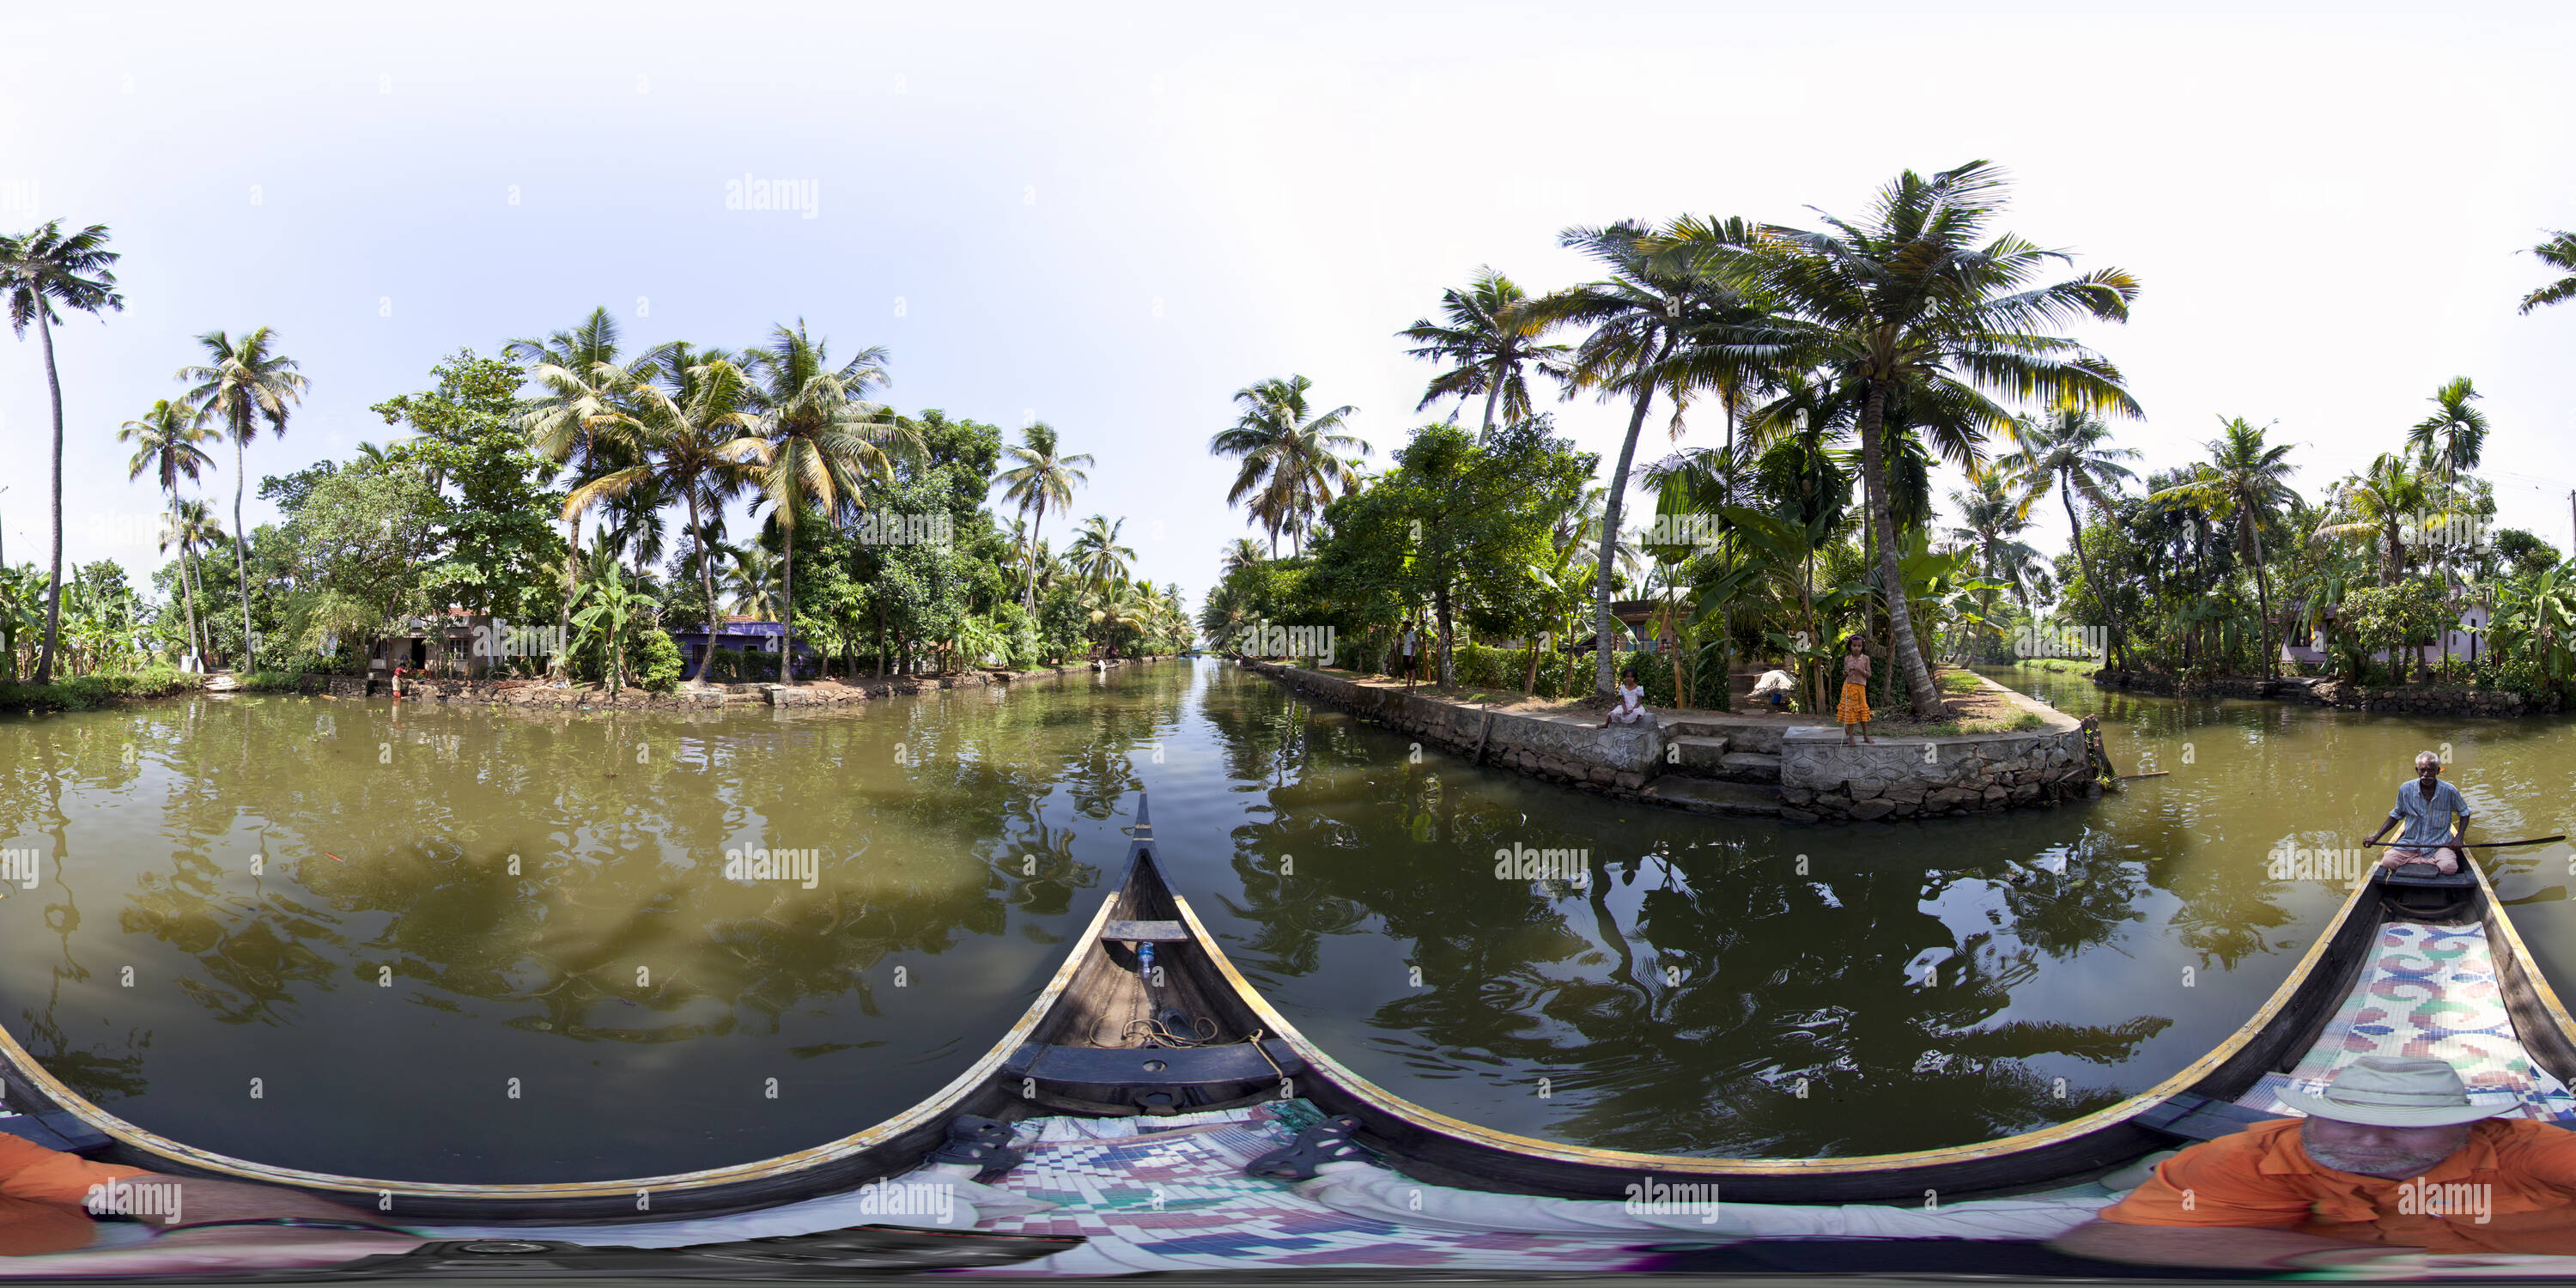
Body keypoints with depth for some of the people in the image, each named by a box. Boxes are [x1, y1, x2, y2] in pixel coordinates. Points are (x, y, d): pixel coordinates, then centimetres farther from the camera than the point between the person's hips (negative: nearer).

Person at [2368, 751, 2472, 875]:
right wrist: (2376, 836, 3)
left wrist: (2458, 838, -4)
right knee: (2387, 862, -25)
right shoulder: (2406, 789, -3)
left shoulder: (2449, 791, -7)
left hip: (2439, 843, -2)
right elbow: (2396, 815, 11)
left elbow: (2464, 813, 10)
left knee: (2449, 867, -33)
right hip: (2410, 843, 2)